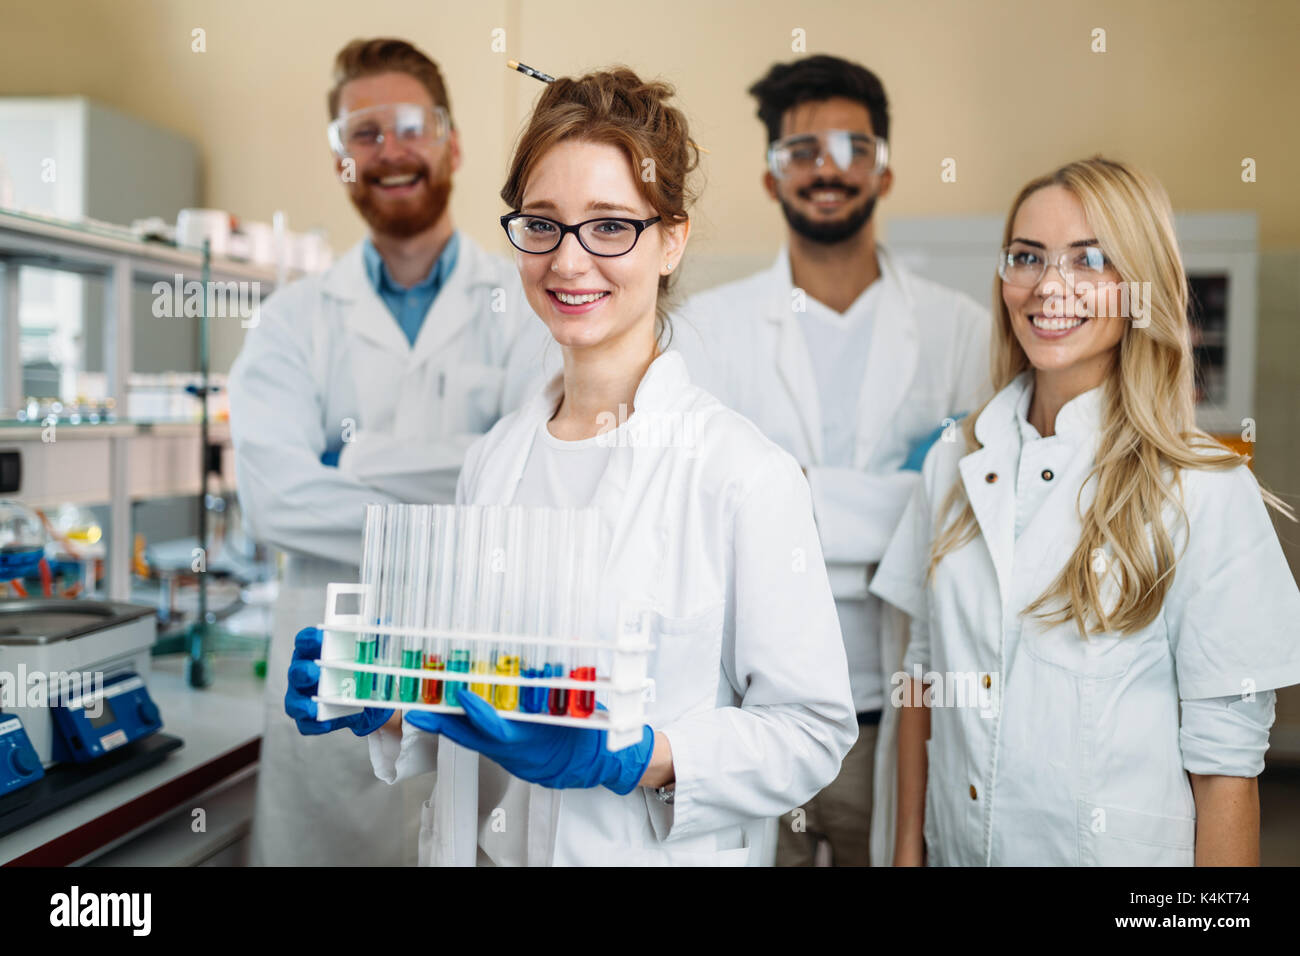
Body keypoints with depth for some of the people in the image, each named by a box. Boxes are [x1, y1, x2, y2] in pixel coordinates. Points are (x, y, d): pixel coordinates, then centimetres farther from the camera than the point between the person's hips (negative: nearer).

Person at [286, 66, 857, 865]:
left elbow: (812, 733, -15)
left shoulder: (745, 470, -17)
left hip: (651, 852, -5)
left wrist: (634, 758, -27)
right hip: (477, 846, 5)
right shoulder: (494, 459, 0)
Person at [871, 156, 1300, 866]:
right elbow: (925, 672, 5)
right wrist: (909, 847, 4)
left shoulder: (1206, 490, -15)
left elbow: (1226, 755, -13)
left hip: (1125, 848, -4)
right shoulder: (955, 464, -1)